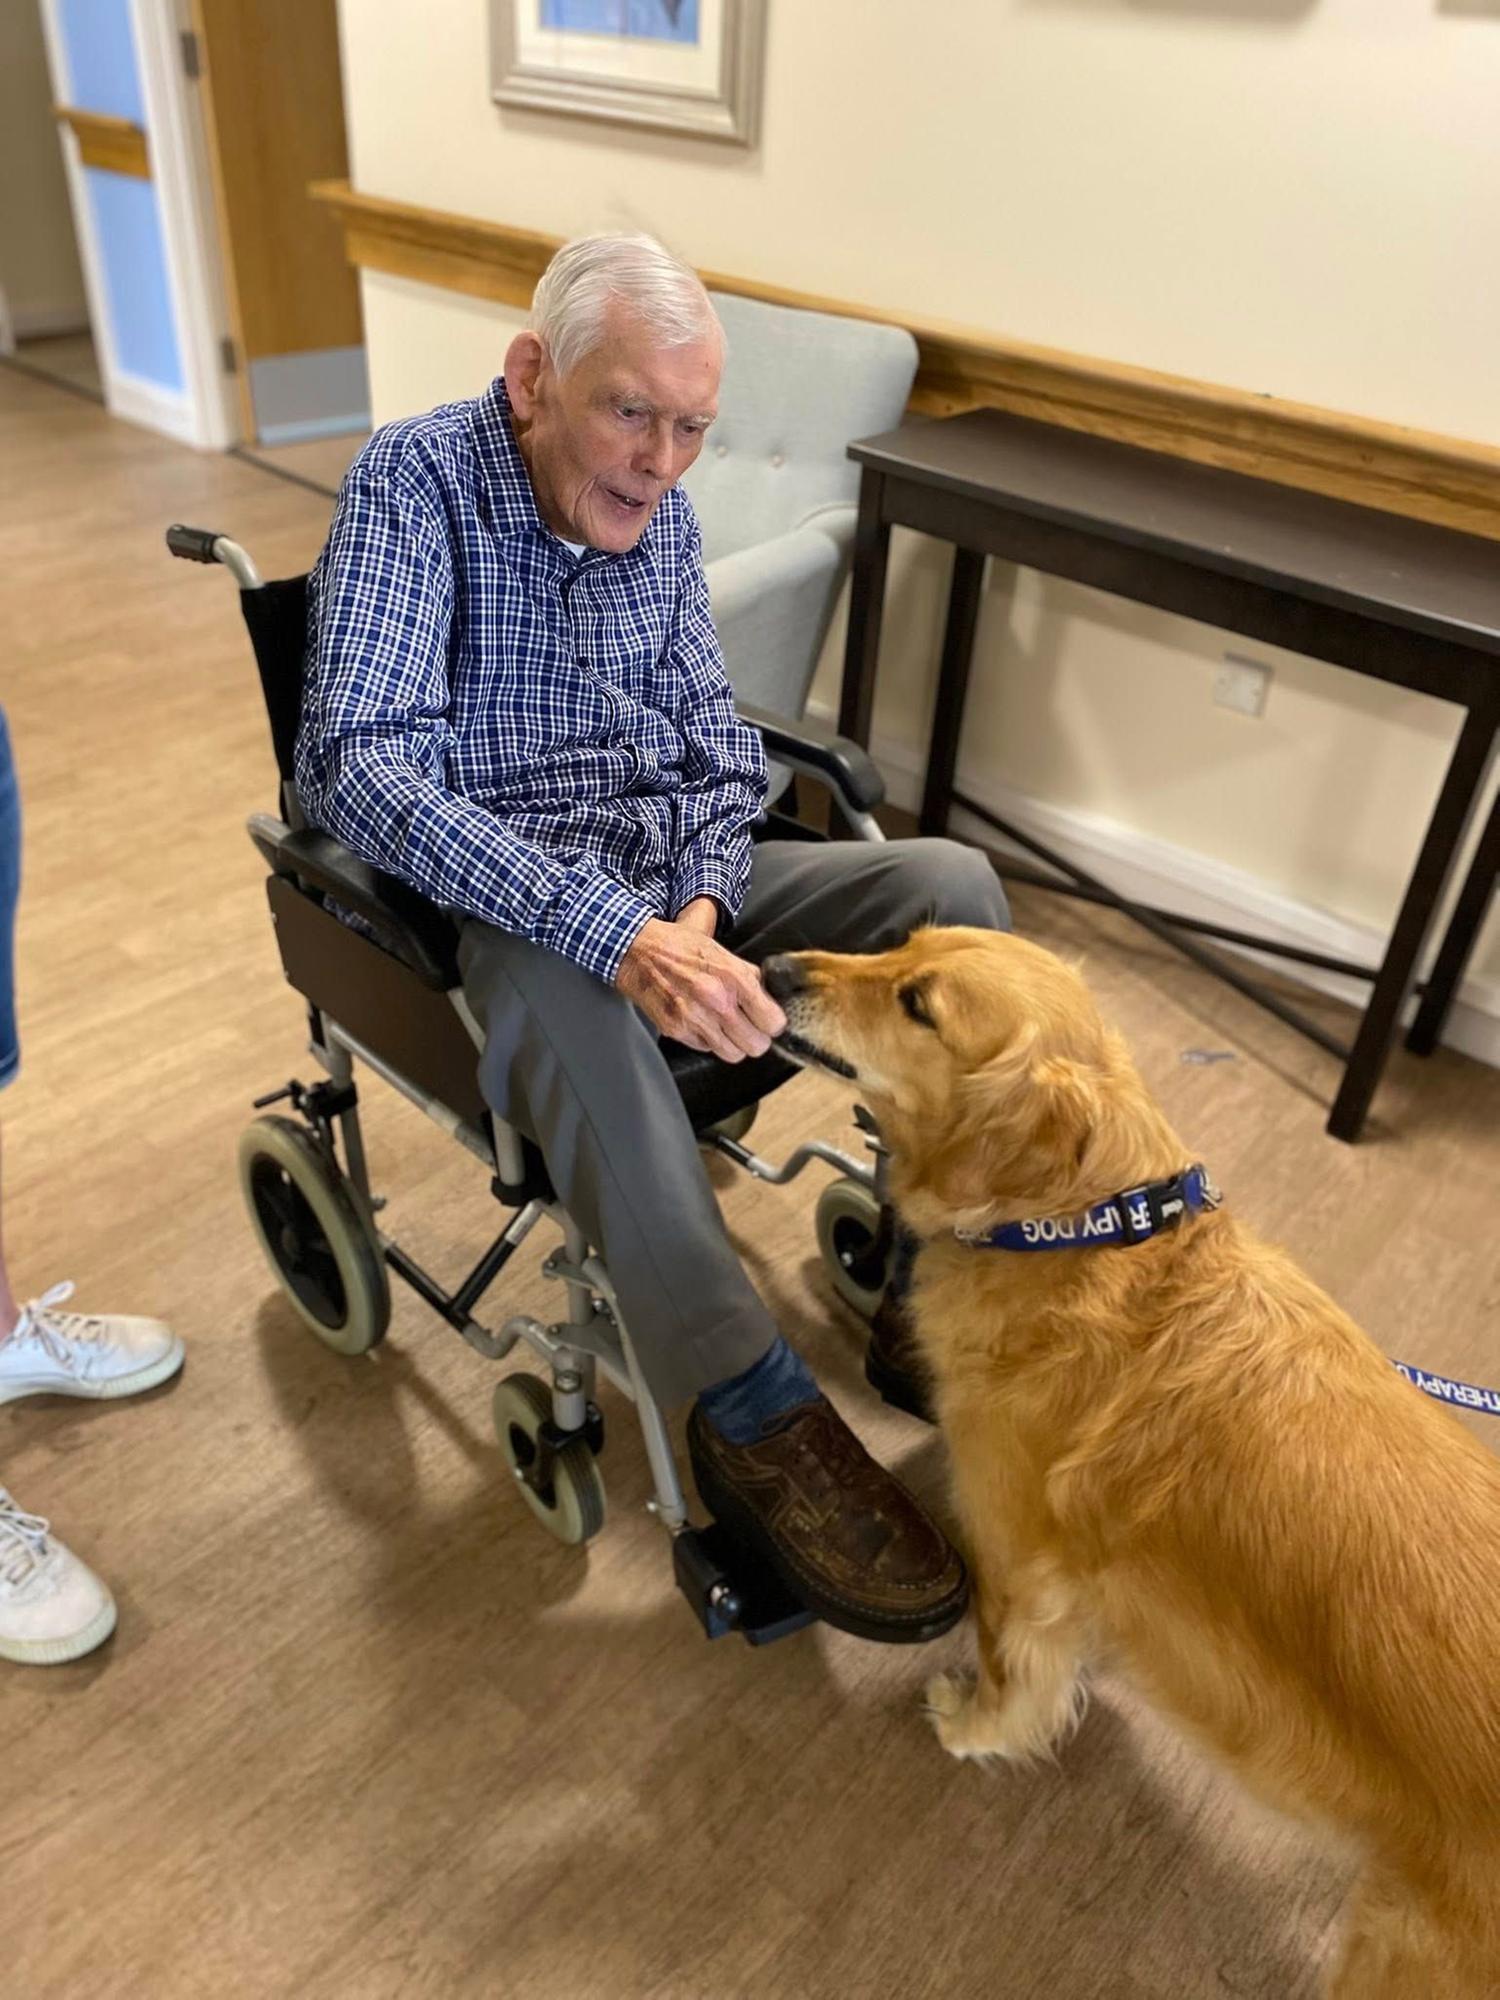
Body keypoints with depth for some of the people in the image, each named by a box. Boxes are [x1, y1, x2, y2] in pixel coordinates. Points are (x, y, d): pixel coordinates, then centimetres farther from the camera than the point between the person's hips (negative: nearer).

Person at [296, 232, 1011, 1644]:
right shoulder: (413, 484, -13)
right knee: (560, 998, -41)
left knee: (948, 881, -14)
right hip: (509, 898, -5)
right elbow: (358, 767, -26)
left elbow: (715, 738, 9)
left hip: (684, 879, 6)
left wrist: (703, 906, -14)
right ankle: (758, 1418, -29)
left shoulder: (661, 514, 6)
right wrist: (614, 931, -38)